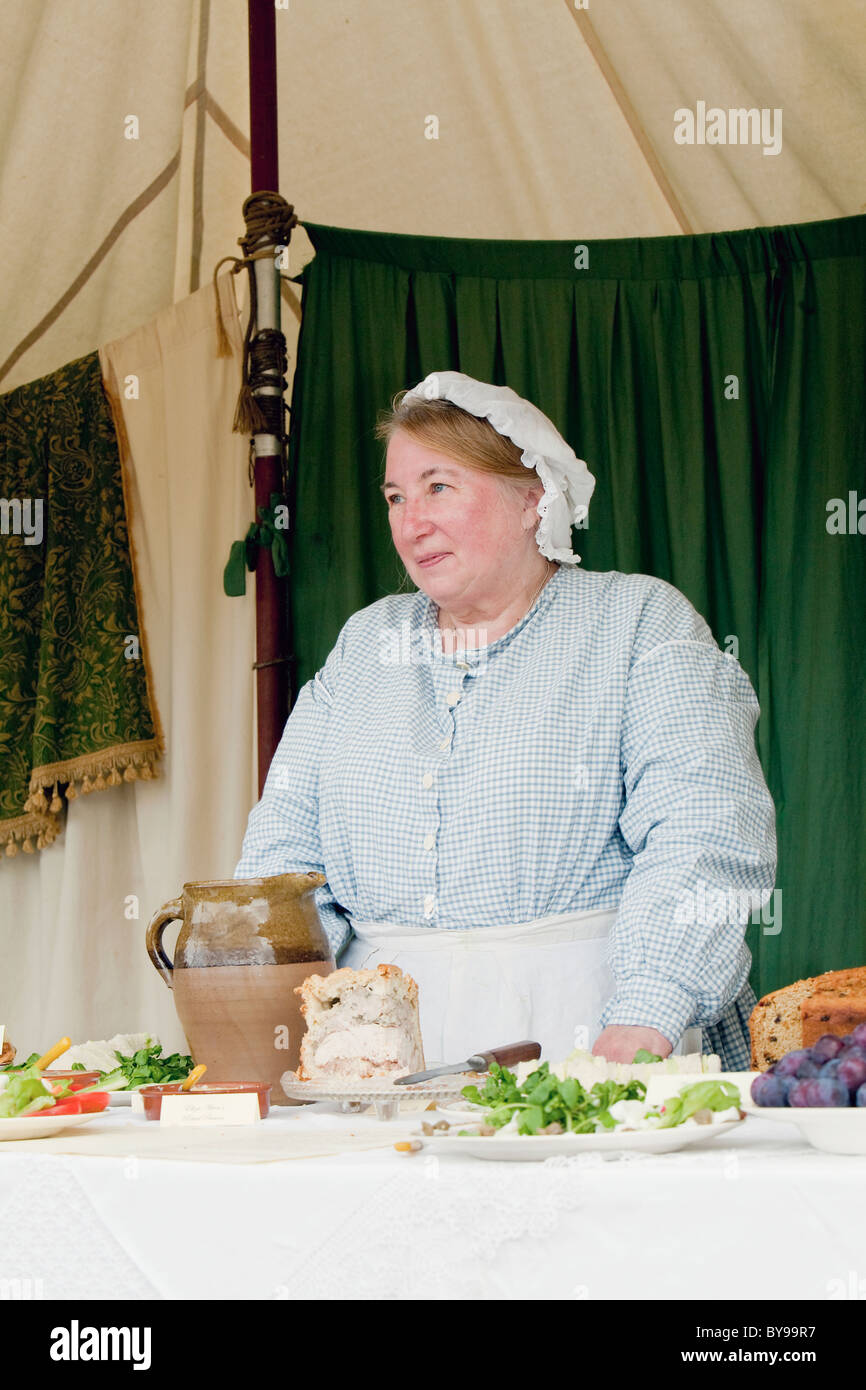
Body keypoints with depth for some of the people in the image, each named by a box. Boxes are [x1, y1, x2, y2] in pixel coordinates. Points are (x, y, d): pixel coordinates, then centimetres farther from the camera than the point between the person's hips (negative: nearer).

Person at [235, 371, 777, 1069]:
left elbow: (706, 832, -10)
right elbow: (287, 839, 14)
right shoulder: (365, 642, 18)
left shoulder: (639, 620, 3)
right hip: (383, 1041, 4)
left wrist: (644, 1018, -24)